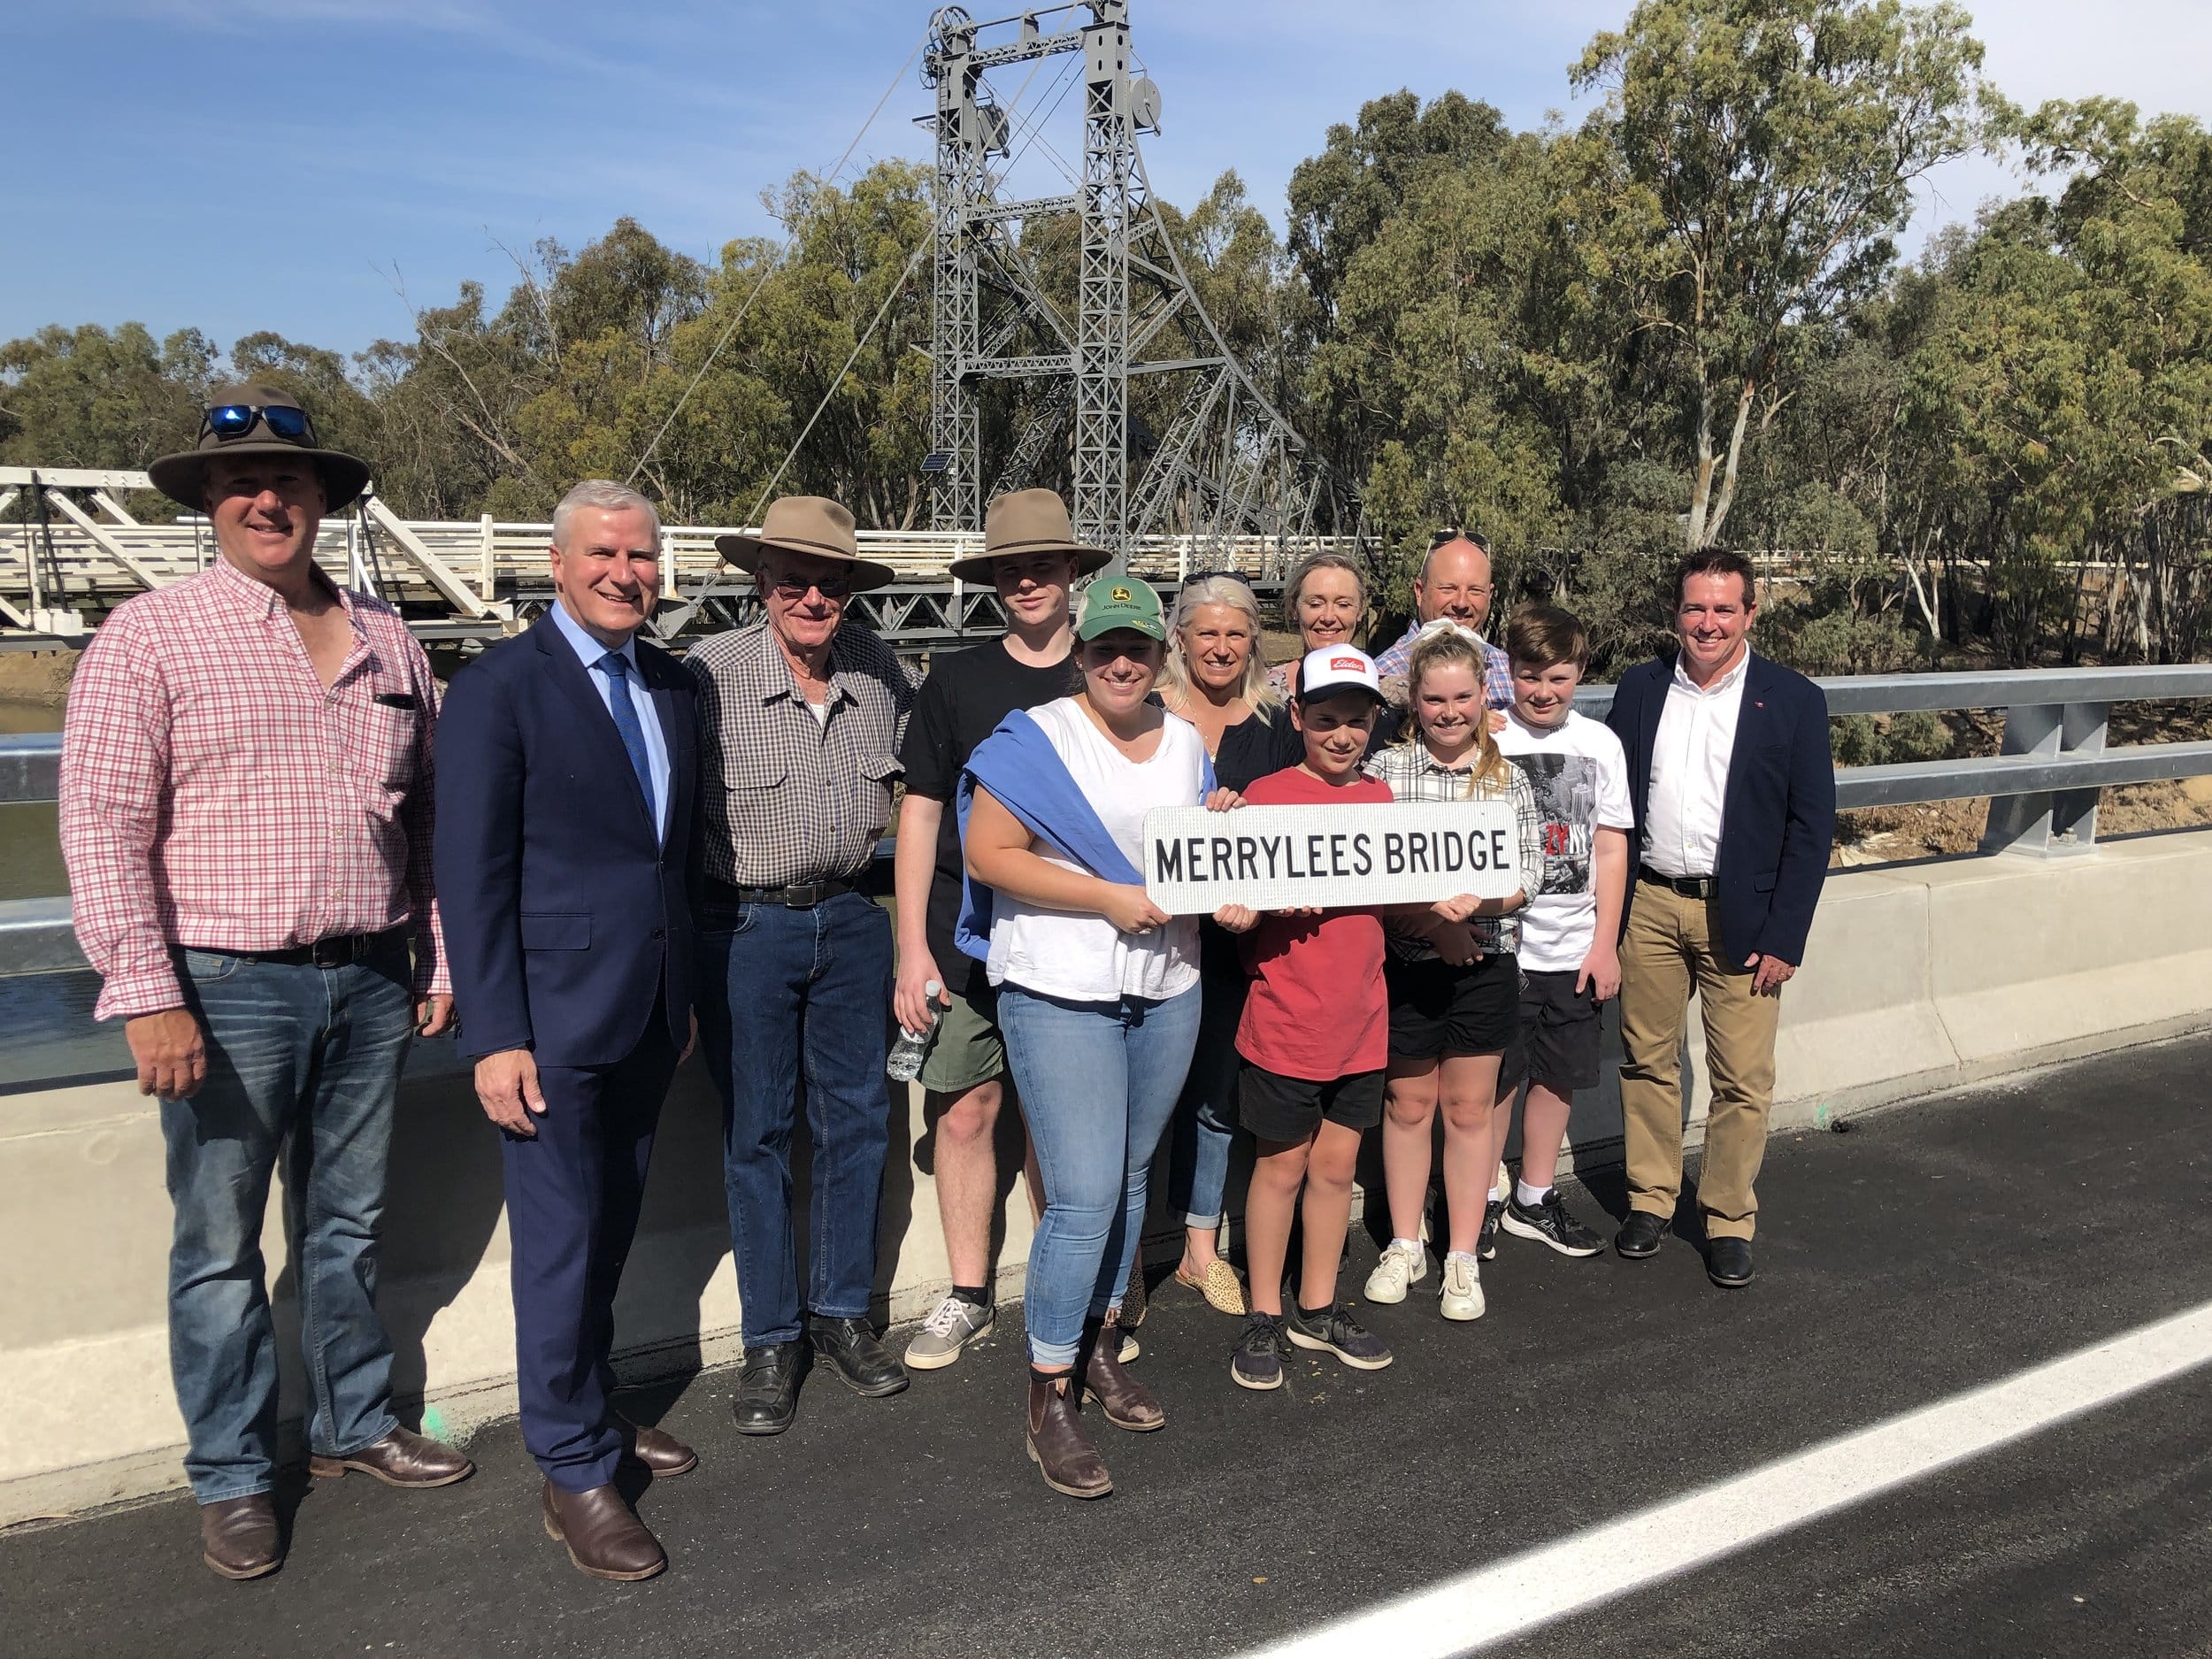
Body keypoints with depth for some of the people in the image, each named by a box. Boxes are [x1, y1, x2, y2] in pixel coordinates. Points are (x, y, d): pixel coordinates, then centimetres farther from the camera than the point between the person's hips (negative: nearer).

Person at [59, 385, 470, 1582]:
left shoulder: (387, 641, 9)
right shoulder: (150, 635, -5)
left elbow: (427, 815, 14)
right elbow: (104, 823, -9)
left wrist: (438, 958, 12)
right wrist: (148, 996, -14)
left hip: (369, 984, 4)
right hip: (228, 989, -4)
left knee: (347, 1225, 17)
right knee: (221, 1248, 7)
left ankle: (353, 1424, 34)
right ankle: (231, 1480, 23)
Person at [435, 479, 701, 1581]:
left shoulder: (674, 684, 10)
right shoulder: (498, 689, -10)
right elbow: (472, 876, -13)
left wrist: (685, 989, 14)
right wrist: (496, 1039, -16)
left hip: (651, 1014, 6)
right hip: (554, 1021, -6)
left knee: (610, 1232, 18)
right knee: (562, 1243, 2)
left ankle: (592, 1409, 35)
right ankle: (573, 1472, 16)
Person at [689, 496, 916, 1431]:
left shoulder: (878, 669, -1)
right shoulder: (709, 672, -14)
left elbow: (915, 773, 17)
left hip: (851, 918, 4)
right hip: (745, 925, -4)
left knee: (857, 1118, 11)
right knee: (756, 1133, 7)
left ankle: (841, 1313, 28)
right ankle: (770, 1339, 21)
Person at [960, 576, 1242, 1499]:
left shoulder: (1184, 742, 11)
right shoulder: (1037, 739, -8)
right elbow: (987, 851, -15)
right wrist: (1108, 897, -20)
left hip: (1167, 990, 6)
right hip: (1061, 995, -6)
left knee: (1129, 1180, 15)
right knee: (1084, 1197, -10)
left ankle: (1099, 1347, 33)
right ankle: (1049, 1403, 4)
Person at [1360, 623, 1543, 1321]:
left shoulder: (1507, 779, 1)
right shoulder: (1384, 769, -3)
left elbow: (1525, 877, -4)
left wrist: (1472, 902, -24)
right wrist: (1429, 920, -20)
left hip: (1485, 964, 1)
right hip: (1405, 965, -1)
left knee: (1469, 1111, 10)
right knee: (1407, 1106, 12)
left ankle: (1462, 1258, 22)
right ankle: (1404, 1246, 28)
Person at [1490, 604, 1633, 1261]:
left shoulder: (1600, 743, 3)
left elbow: (1610, 847, 6)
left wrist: (1605, 943, 2)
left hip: (1575, 948, 4)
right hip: (1499, 944, -3)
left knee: (1559, 1074, 13)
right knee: (1496, 1077, 6)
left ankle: (1535, 1199, 29)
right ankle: (1482, 1201, 22)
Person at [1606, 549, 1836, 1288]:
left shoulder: (1793, 700, -2)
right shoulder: (1639, 689, 5)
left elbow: (1812, 826, -3)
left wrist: (1785, 937, -9)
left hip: (1740, 916, -2)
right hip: (1649, 905, 2)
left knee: (1743, 1080, 3)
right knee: (1647, 1061, 11)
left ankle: (1730, 1221, 19)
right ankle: (1649, 1199, 27)